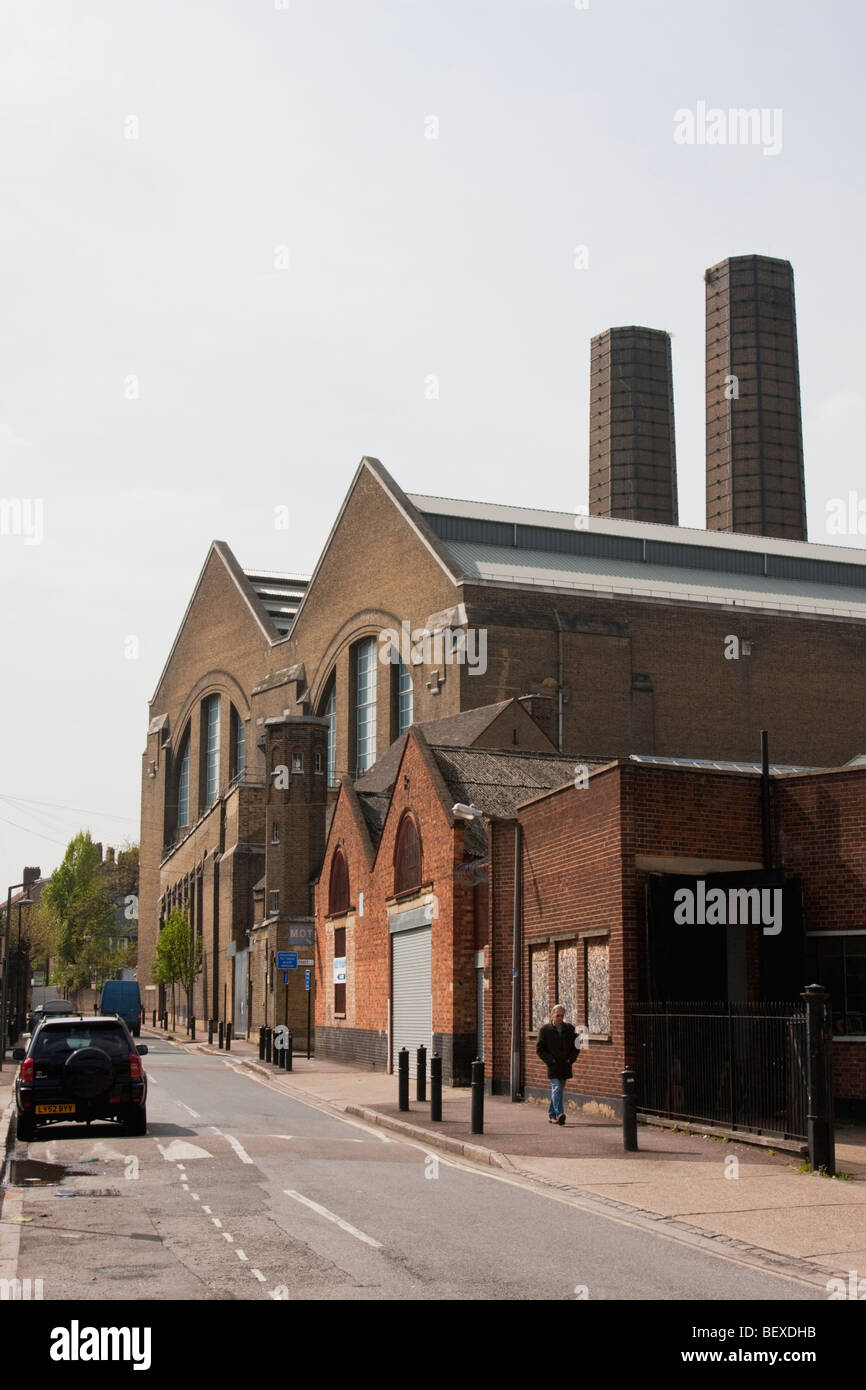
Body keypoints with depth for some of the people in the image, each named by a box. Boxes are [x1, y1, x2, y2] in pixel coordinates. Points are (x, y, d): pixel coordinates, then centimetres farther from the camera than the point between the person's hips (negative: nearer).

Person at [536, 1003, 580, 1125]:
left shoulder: (570, 1028, 8)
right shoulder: (544, 1029, -2)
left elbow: (576, 1046, 15)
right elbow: (539, 1049, 0)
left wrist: (571, 1059, 0)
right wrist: (550, 1060, -10)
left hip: (565, 1066, 4)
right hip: (553, 1065, -4)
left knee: (557, 1090, 11)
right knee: (557, 1088, -17)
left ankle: (551, 1115, 23)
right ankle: (559, 1114, -26)